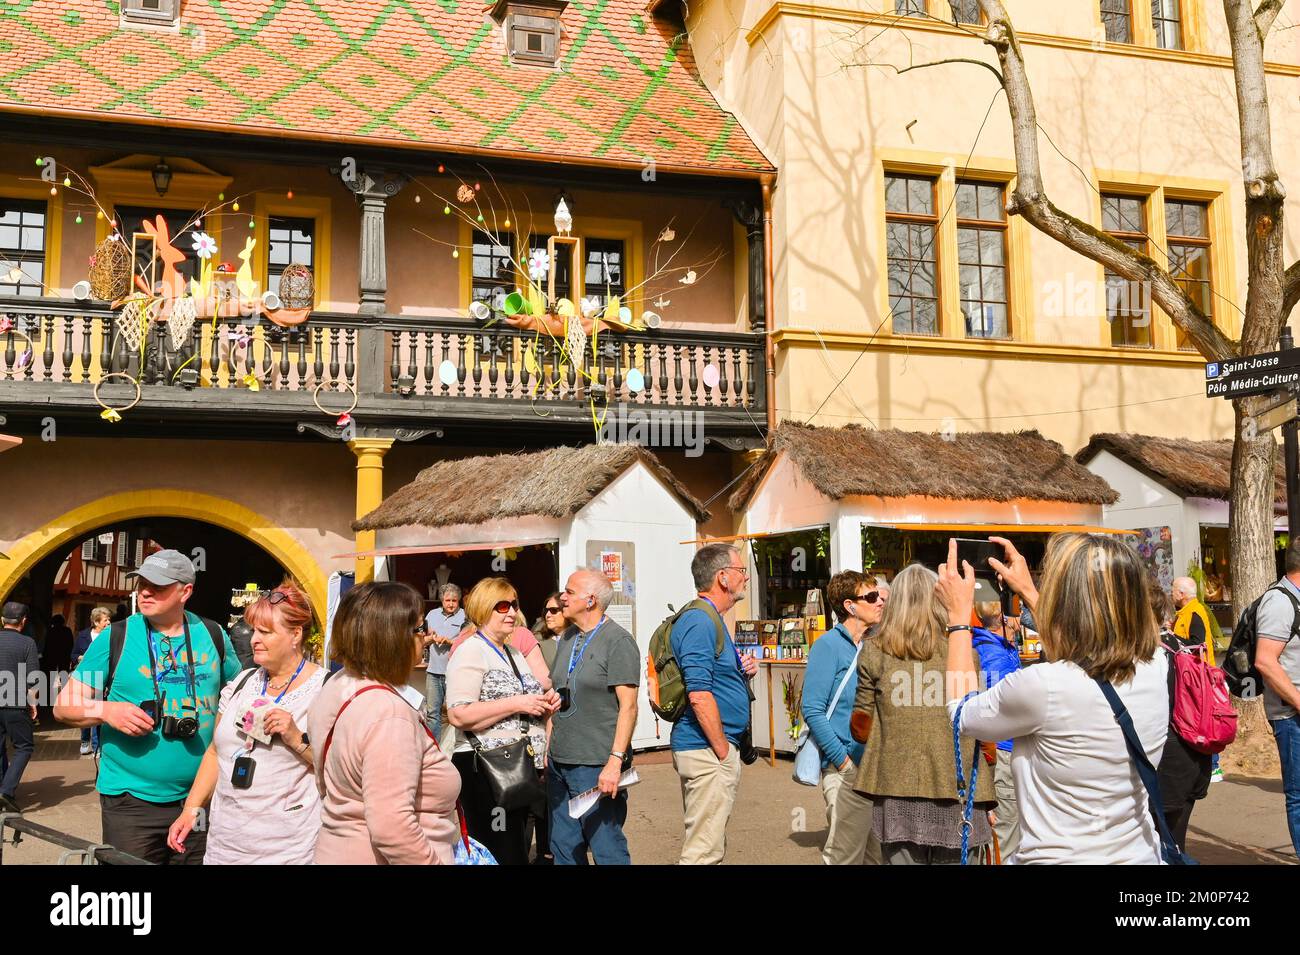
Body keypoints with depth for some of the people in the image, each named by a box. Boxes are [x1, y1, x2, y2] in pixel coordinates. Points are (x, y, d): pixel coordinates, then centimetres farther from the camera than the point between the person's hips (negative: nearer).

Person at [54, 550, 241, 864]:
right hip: (132, 800, -2)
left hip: (203, 797, 2)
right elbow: (63, 705, 0)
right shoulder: (116, 637, -4)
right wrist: (107, 711, -21)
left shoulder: (213, 635, 3)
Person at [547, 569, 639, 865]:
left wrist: (615, 762, -21)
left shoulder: (618, 641, -10)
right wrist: (547, 748, 14)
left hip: (597, 766, -8)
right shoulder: (567, 640, 14)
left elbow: (628, 706, -15)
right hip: (559, 763, 8)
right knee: (564, 847, 13)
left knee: (607, 850, -3)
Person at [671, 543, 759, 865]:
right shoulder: (700, 621, -17)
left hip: (709, 746, 11)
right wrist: (722, 750, -17)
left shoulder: (711, 619, 15)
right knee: (704, 851, -6)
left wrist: (743, 670, 6)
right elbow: (699, 695, -24)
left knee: (709, 845, 18)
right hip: (707, 750, -11)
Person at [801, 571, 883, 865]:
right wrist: (844, 761, -15)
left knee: (880, 854, 14)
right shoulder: (829, 645, -9)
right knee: (846, 857, -2)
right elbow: (813, 710, -14)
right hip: (848, 771, -7)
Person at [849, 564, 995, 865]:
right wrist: (985, 798, 9)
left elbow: (860, 730, 1)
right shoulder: (964, 650, 0)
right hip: (956, 794, 1)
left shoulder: (874, 652, -2)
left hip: (898, 795, 0)